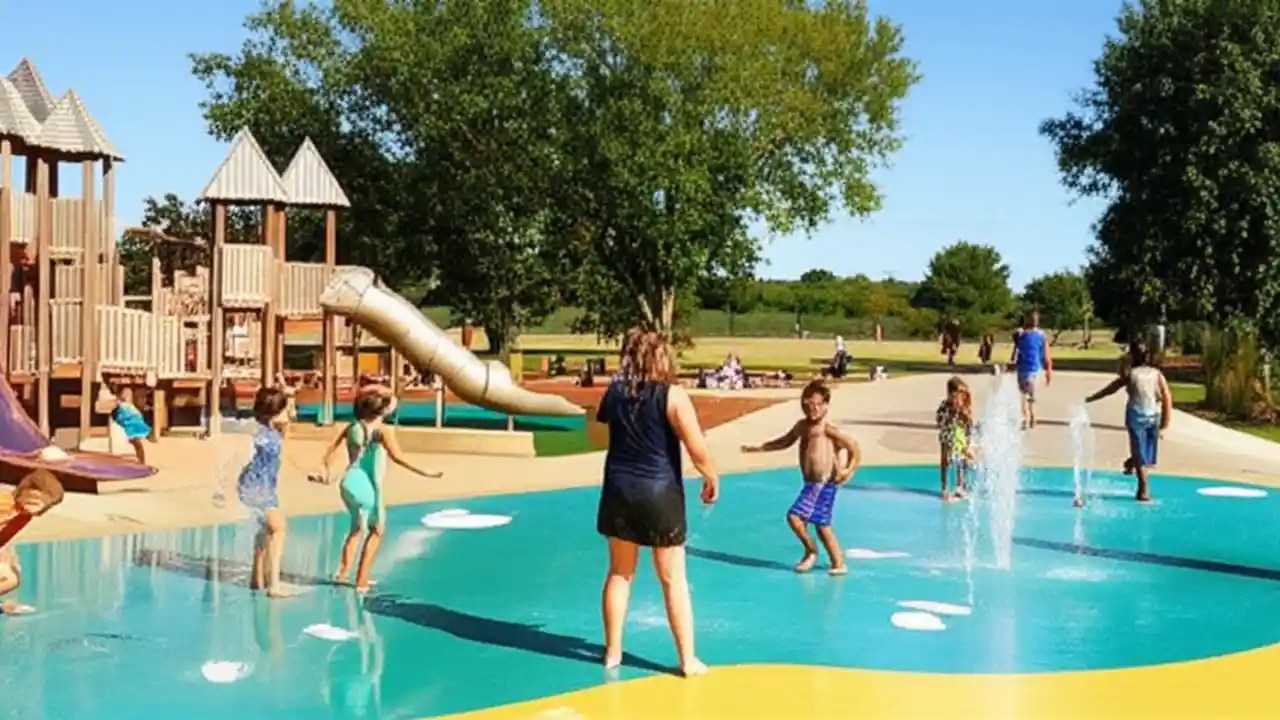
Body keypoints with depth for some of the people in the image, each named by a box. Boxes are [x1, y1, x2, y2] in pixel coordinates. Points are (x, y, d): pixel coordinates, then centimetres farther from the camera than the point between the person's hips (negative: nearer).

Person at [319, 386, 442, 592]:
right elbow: (397, 457, -25)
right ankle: (362, 581, 14)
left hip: (348, 483, 5)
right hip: (367, 487, -5)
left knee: (357, 527, 28)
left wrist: (326, 471, 23)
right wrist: (425, 473, -27)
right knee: (376, 531, 16)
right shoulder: (382, 430, -12)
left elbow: (331, 450, 6)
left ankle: (343, 572, 25)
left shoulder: (353, 427, 4)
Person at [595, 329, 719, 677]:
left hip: (619, 490, 4)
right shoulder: (672, 396, -13)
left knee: (619, 573, 17)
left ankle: (613, 651, 24)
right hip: (659, 493, -4)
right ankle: (688, 659, 12)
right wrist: (712, 479, 0)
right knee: (674, 579, 6)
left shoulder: (614, 393, 2)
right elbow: (697, 449, -16)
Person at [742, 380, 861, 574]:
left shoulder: (828, 429, -14)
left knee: (794, 515, -13)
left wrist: (849, 470, -21)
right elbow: (785, 441, 28)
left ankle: (811, 551, 9)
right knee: (822, 526, 13)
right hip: (812, 484, 8)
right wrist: (759, 448, 28)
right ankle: (839, 564, 22)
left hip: (824, 484, -8)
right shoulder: (801, 426, 10)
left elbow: (853, 446, -14)